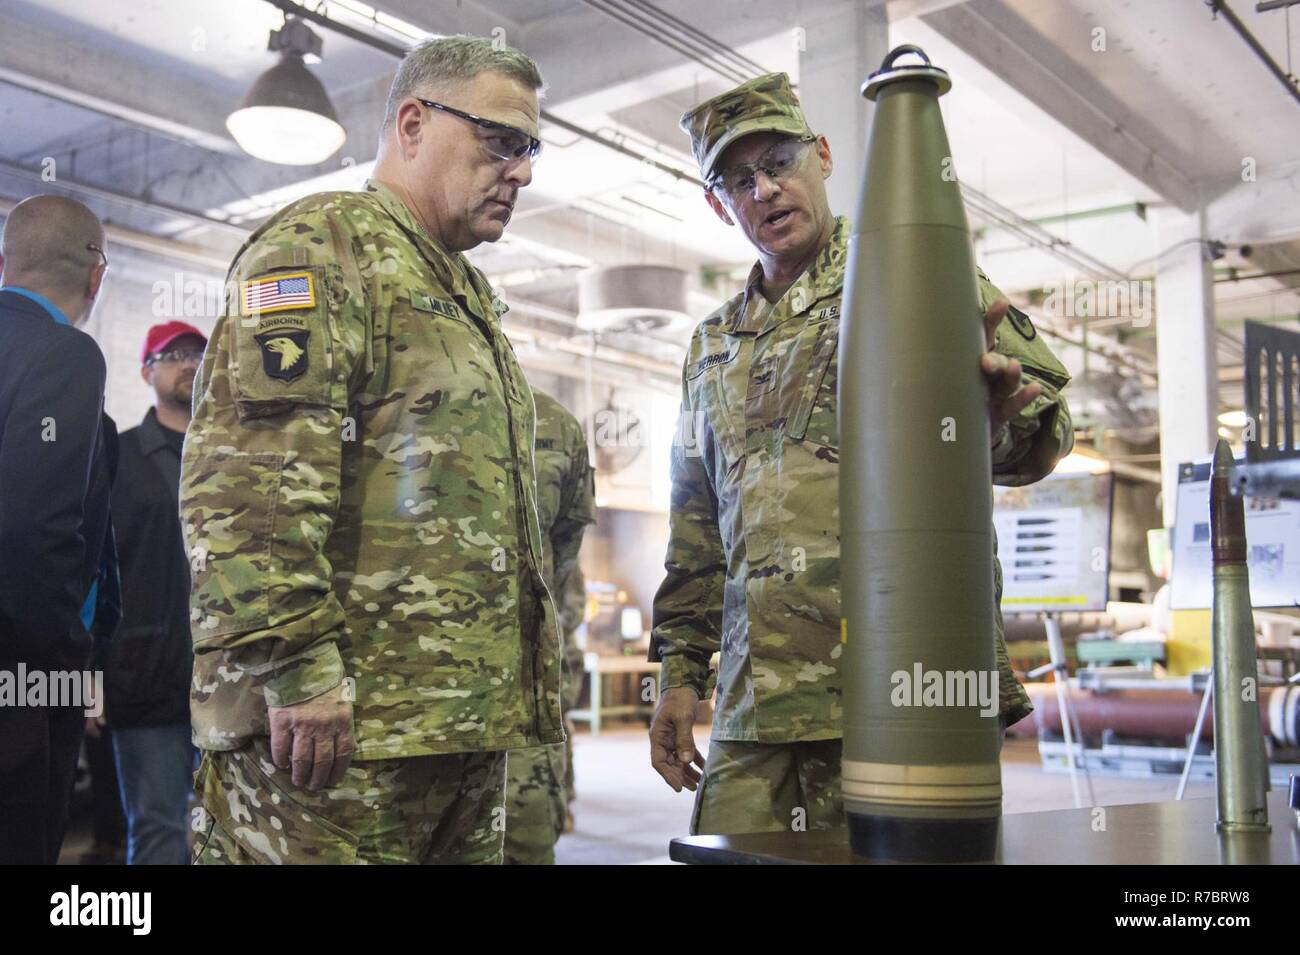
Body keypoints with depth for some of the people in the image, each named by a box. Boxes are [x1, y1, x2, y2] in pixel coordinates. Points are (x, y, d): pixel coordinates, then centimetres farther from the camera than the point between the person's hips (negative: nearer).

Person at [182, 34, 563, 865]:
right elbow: (249, 474, -18)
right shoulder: (324, 242, -4)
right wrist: (295, 663, -22)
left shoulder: (470, 296, 24)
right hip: (334, 720, -9)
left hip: (467, 723, 9)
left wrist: (520, 689, 23)